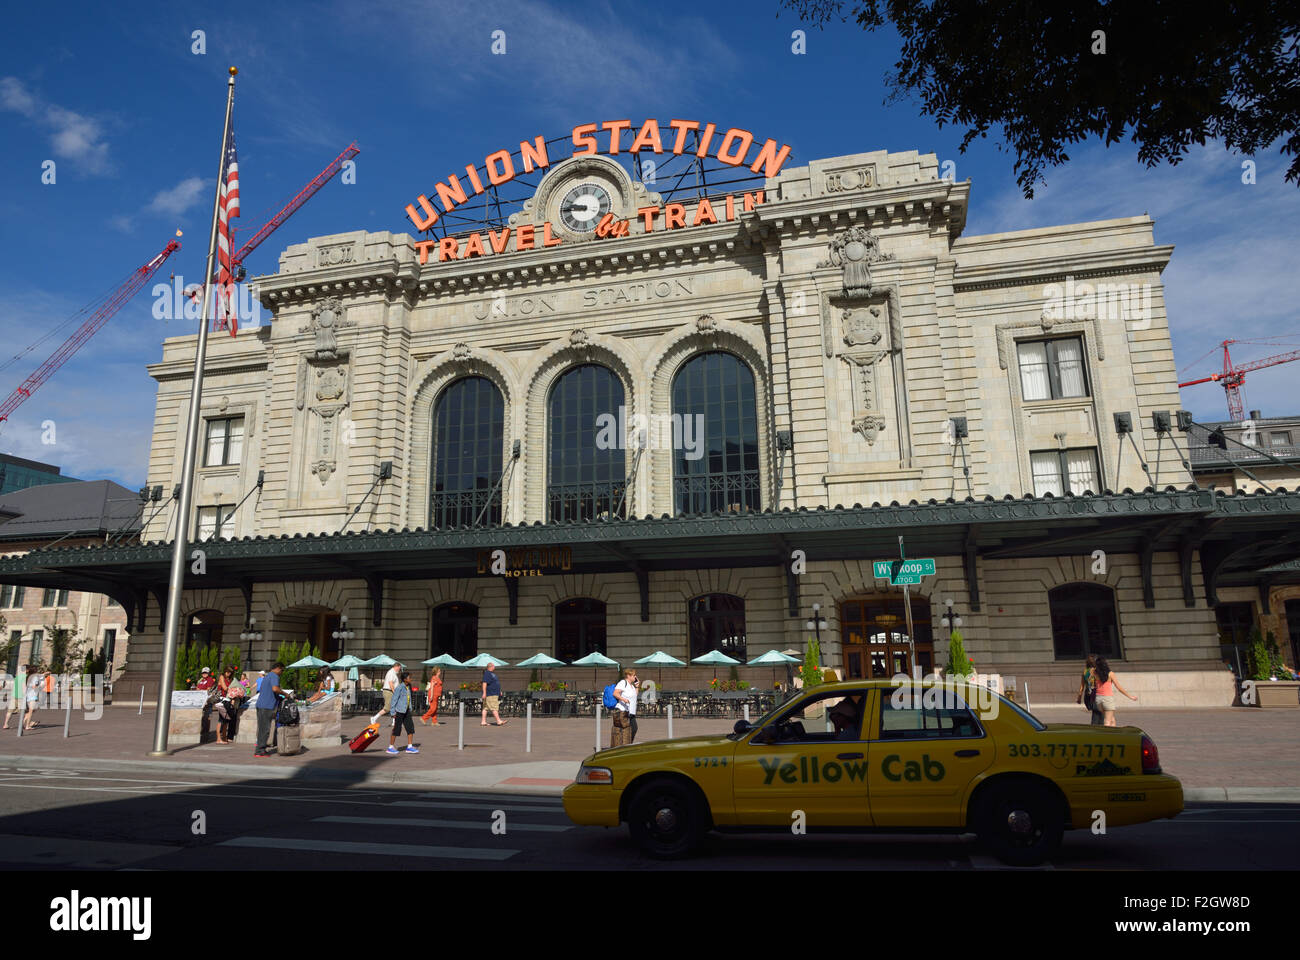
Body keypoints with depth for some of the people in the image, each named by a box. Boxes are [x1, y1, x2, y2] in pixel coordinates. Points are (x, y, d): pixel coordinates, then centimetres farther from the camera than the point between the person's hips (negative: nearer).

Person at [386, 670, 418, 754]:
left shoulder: (408, 687, 9)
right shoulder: (399, 687, -15)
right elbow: (394, 699, -13)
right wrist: (393, 712, -13)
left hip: (406, 711, 8)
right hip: (399, 711, -8)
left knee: (410, 728, 2)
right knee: (396, 729, 2)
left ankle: (409, 747, 6)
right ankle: (390, 747, 14)